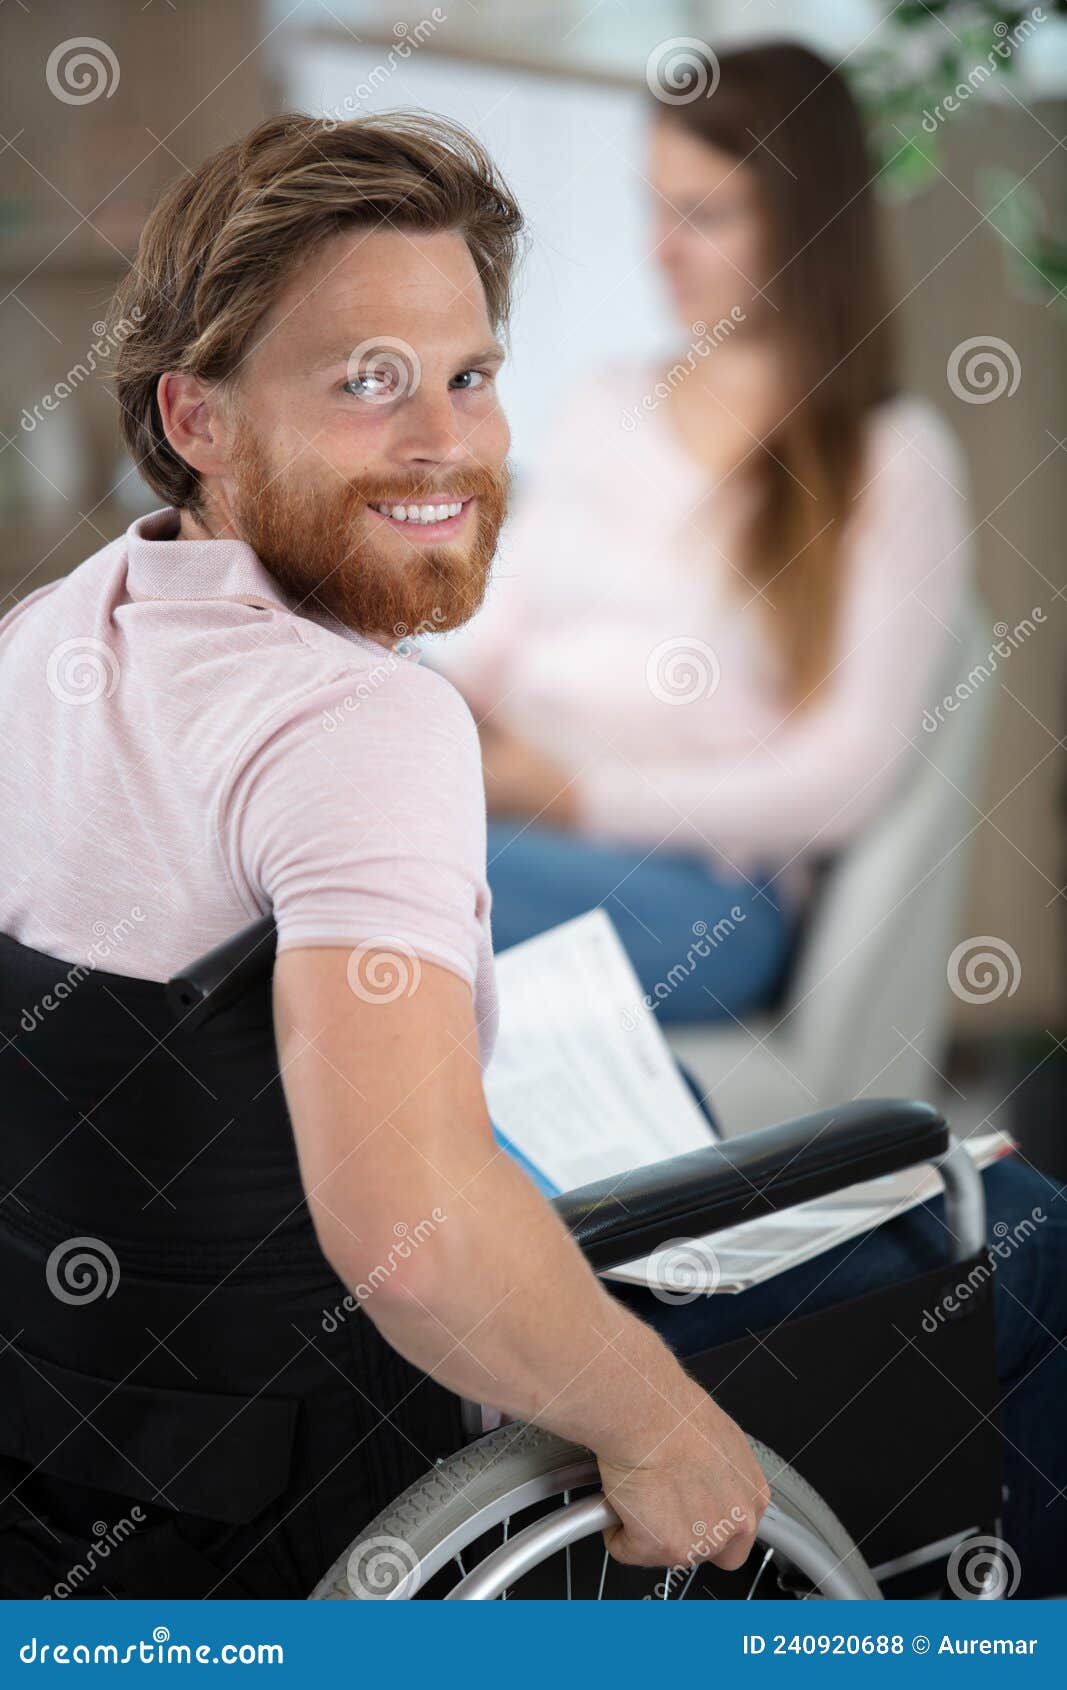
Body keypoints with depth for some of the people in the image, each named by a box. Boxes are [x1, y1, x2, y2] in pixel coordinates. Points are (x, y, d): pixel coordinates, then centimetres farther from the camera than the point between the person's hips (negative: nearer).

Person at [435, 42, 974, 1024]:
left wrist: (585, 794, -13)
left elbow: (849, 774, -6)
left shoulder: (895, 462, 2)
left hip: (702, 892, -5)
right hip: (511, 815, 5)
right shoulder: (603, 406, 22)